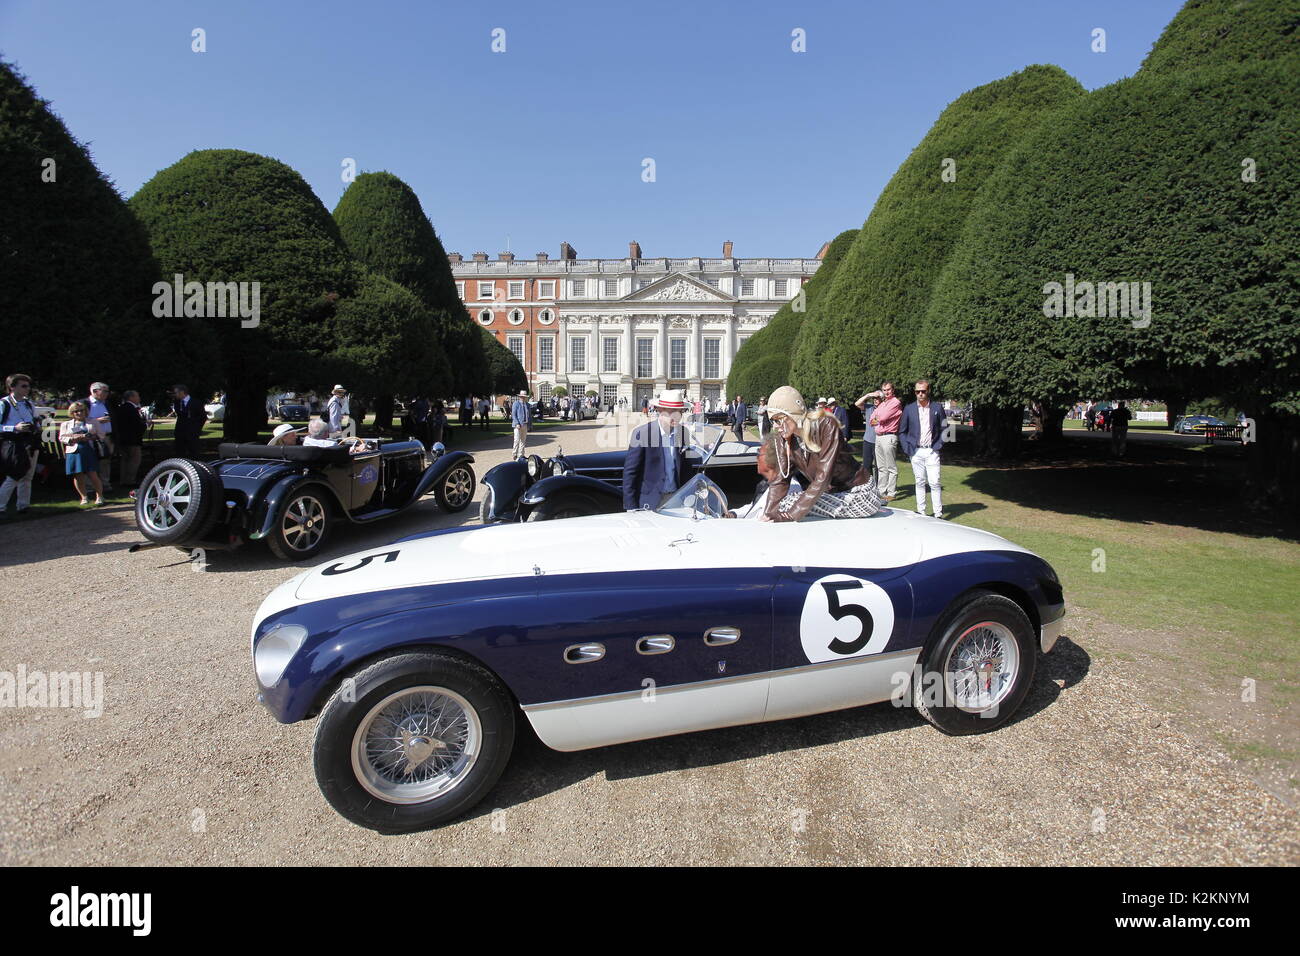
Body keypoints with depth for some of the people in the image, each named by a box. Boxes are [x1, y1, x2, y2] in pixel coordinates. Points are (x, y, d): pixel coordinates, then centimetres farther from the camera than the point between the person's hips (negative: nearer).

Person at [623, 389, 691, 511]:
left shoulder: (683, 432, 4)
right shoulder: (642, 433, -11)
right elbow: (629, 472, -9)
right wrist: (631, 507, -11)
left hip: (677, 499, 4)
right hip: (651, 501, -4)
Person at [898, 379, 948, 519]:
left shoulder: (937, 408, 4)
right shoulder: (909, 409, 5)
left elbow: (943, 429, 8)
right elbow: (901, 431, 8)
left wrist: (938, 446, -3)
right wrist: (907, 449, -1)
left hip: (931, 451, -1)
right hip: (915, 452, 1)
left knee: (934, 483, -6)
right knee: (920, 483, 8)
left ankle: (938, 514, -3)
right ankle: (921, 512, 14)